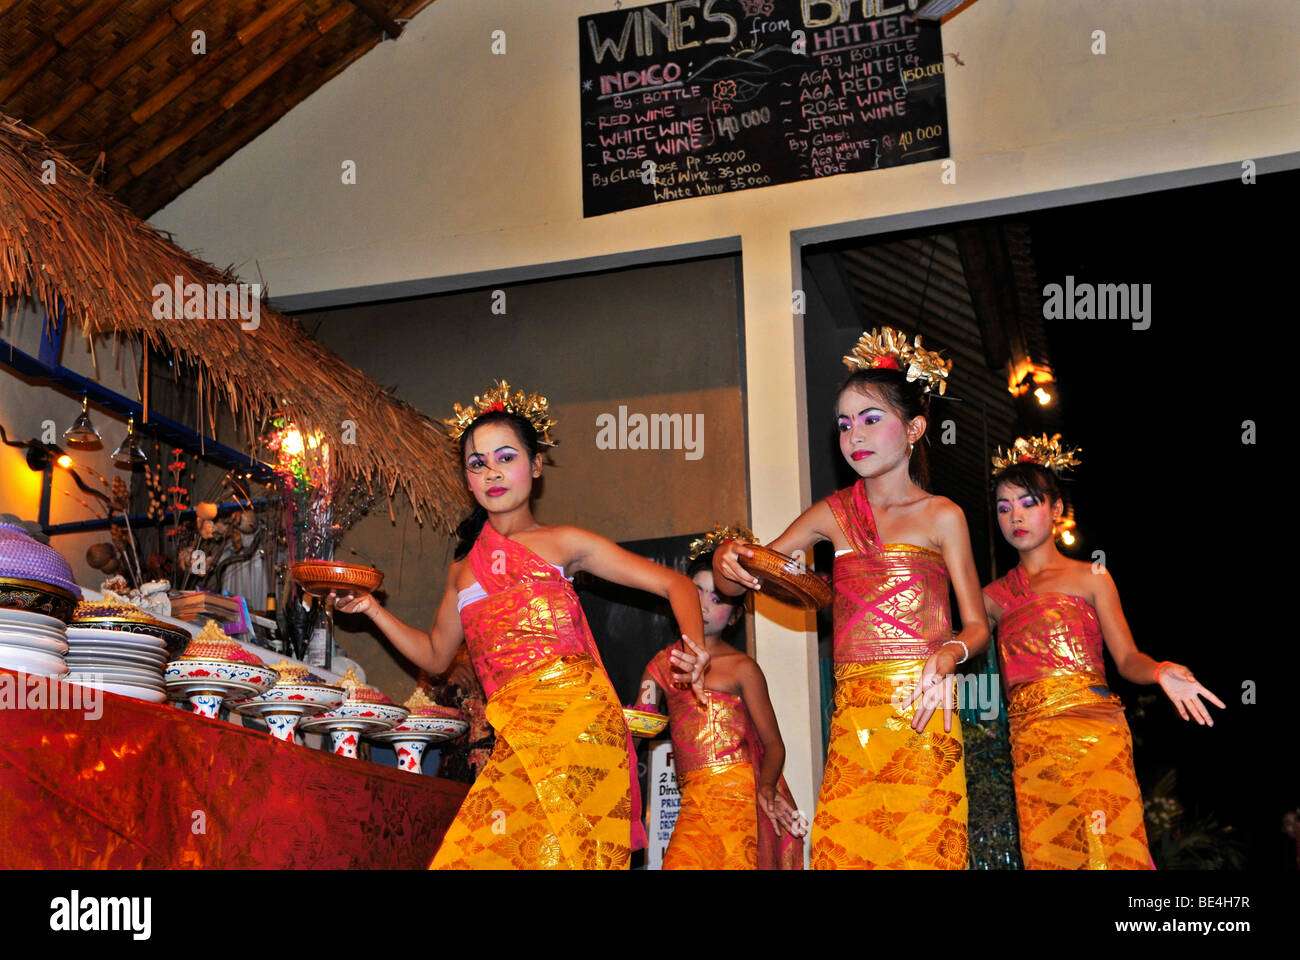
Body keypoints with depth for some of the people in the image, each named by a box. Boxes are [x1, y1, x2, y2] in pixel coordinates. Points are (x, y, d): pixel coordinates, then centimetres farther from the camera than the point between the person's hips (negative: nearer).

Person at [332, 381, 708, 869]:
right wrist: (371, 609, 21)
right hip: (517, 734, 4)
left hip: (574, 713, -4)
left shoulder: (562, 543, 10)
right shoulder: (464, 568, 24)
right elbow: (435, 654, 34)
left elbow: (674, 584, 7)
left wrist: (692, 646, -12)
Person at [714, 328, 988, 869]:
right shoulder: (833, 513, 13)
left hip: (922, 709, -2)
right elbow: (739, 581, 16)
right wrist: (730, 563, -8)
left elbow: (977, 627, 6)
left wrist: (948, 655, -16)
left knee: (923, 849, -8)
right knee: (841, 849, -6)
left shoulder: (941, 516, 5)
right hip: (853, 717, 3)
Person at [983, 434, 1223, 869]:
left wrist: (1160, 671, -15)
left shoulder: (1090, 578, 12)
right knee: (1045, 850, -4)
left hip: (1094, 727, -2)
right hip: (1030, 741, 2)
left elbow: (1127, 657, 6)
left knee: (1109, 845, -16)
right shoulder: (995, 595, 19)